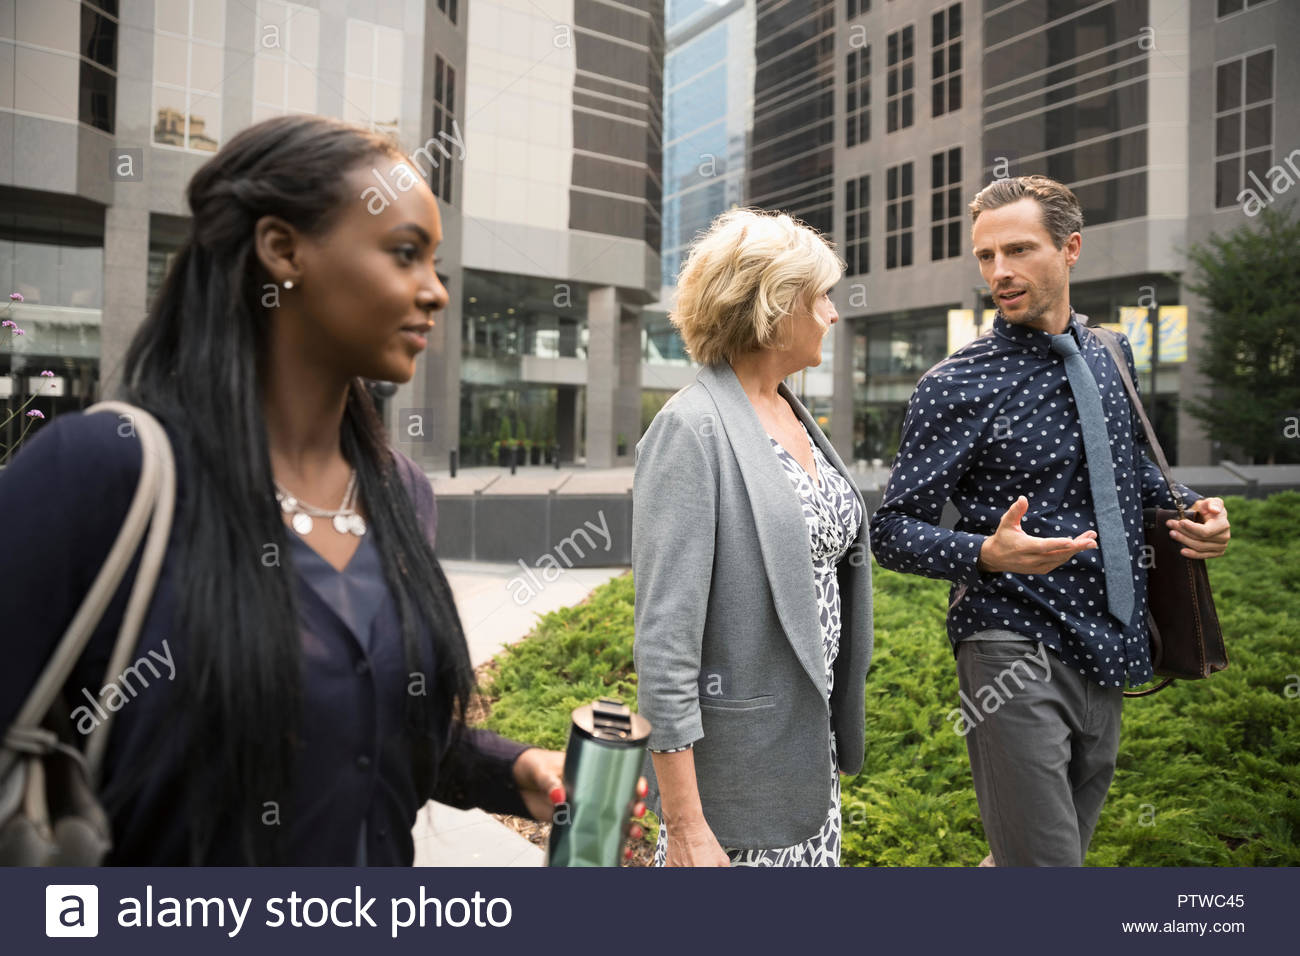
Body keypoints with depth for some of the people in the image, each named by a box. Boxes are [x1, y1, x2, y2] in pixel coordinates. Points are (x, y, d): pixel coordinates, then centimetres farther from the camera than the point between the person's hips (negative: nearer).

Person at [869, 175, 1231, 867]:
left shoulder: (1110, 358, 9)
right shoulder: (957, 386, -10)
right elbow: (892, 530, -11)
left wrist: (1192, 507, 5)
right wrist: (988, 553, -29)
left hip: (1108, 654, 7)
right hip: (1016, 657, -6)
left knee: (1065, 848, 20)